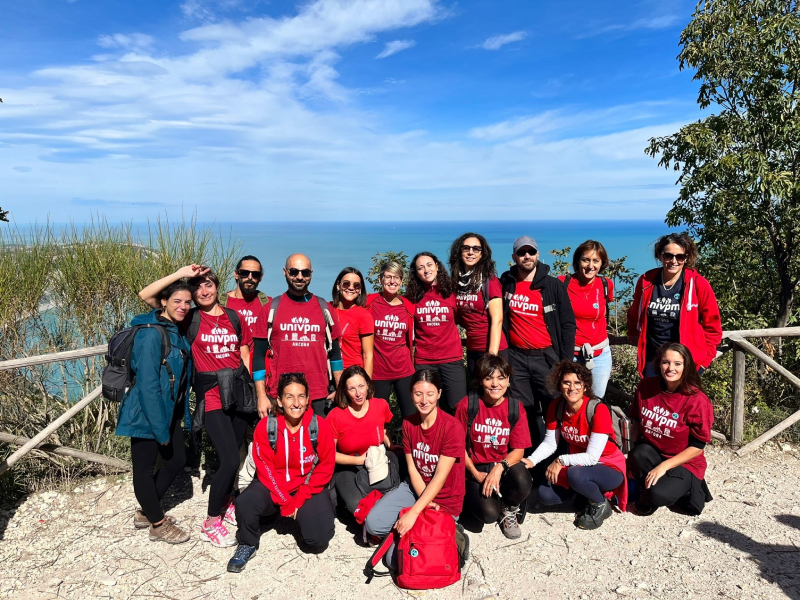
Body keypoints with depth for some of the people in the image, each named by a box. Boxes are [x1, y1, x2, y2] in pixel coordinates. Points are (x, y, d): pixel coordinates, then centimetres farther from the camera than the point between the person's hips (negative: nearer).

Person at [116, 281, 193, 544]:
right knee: (145, 468, 8)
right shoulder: (151, 334, -21)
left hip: (169, 411, 10)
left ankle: (146, 512, 36)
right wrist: (160, 428, -21)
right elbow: (147, 384, -24)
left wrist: (179, 417, 12)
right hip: (147, 414, -9)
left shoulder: (176, 332, 6)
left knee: (176, 460, 17)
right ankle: (159, 525, 24)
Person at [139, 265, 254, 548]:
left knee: (234, 453, 11)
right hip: (211, 395, -4)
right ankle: (211, 523, 8)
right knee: (230, 459, -10)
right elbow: (145, 295, -8)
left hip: (239, 391, 4)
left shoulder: (233, 317, 10)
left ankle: (226, 502, 36)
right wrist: (181, 273, -11)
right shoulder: (189, 319, 1)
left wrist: (250, 388, 6)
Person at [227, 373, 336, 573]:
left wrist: (299, 499, -14)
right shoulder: (265, 426, -14)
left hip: (309, 488, 0)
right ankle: (248, 544, 2)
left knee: (319, 540, -15)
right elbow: (264, 468, -11)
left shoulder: (319, 425, -14)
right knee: (244, 503, -30)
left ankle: (307, 513, 20)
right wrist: (285, 501, -18)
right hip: (273, 486, 0)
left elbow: (326, 467, -8)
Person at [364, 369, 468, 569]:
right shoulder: (408, 424, -2)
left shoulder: (452, 427, -22)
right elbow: (412, 468, -1)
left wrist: (413, 513, -27)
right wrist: (424, 501, -16)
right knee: (373, 524, -15)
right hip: (415, 489, 6)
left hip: (445, 502, -6)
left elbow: (440, 478, -23)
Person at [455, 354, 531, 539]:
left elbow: (519, 450, -6)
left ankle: (509, 510, 4)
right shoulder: (467, 405, -11)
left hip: (505, 464, 2)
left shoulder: (516, 407, -5)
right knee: (489, 514, -24)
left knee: (523, 483, -33)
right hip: (476, 469, -1)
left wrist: (500, 467, -23)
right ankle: (474, 494, 14)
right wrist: (475, 474, -11)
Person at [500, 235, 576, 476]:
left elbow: (568, 325, -1)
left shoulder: (553, 286, -2)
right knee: (525, 415, 8)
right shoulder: (505, 284, 5)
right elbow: (499, 321, 13)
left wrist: (566, 362, -7)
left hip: (546, 357, -2)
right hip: (516, 358, 2)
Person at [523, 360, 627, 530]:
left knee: (575, 474, -36)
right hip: (577, 465, 6)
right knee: (545, 495, -12)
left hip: (610, 468, -6)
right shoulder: (556, 407, -9)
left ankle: (601, 504, -4)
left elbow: (592, 457, -27)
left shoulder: (598, 410, -27)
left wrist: (561, 461, -23)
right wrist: (531, 460, -20)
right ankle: (587, 490, 13)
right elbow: (550, 443, -4)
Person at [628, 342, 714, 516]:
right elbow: (635, 422, 4)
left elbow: (697, 447, -13)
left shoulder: (697, 400, -17)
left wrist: (663, 466, -20)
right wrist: (631, 459, -4)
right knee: (639, 453, -32)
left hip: (685, 463, -3)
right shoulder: (646, 386, -7)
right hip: (653, 453, 4)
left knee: (658, 494, -30)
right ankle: (645, 490, -2)